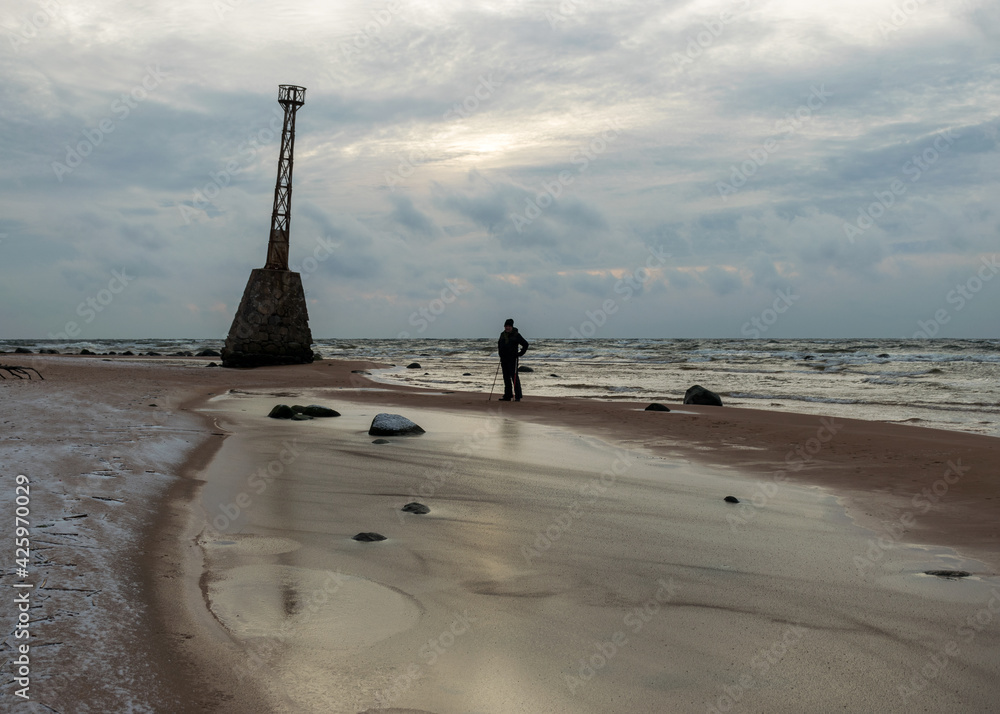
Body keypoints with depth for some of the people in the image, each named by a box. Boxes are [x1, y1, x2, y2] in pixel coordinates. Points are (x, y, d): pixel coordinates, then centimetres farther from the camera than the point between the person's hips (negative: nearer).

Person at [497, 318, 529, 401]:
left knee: (514, 377, -10)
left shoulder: (516, 335, -5)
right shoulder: (502, 334, 12)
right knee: (506, 377, 9)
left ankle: (517, 396, -9)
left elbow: (525, 344, -3)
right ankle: (507, 395, 14)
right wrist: (500, 352, 16)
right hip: (504, 359, 6)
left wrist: (520, 353, -6)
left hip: (512, 359, -6)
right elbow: (499, 343, 28)